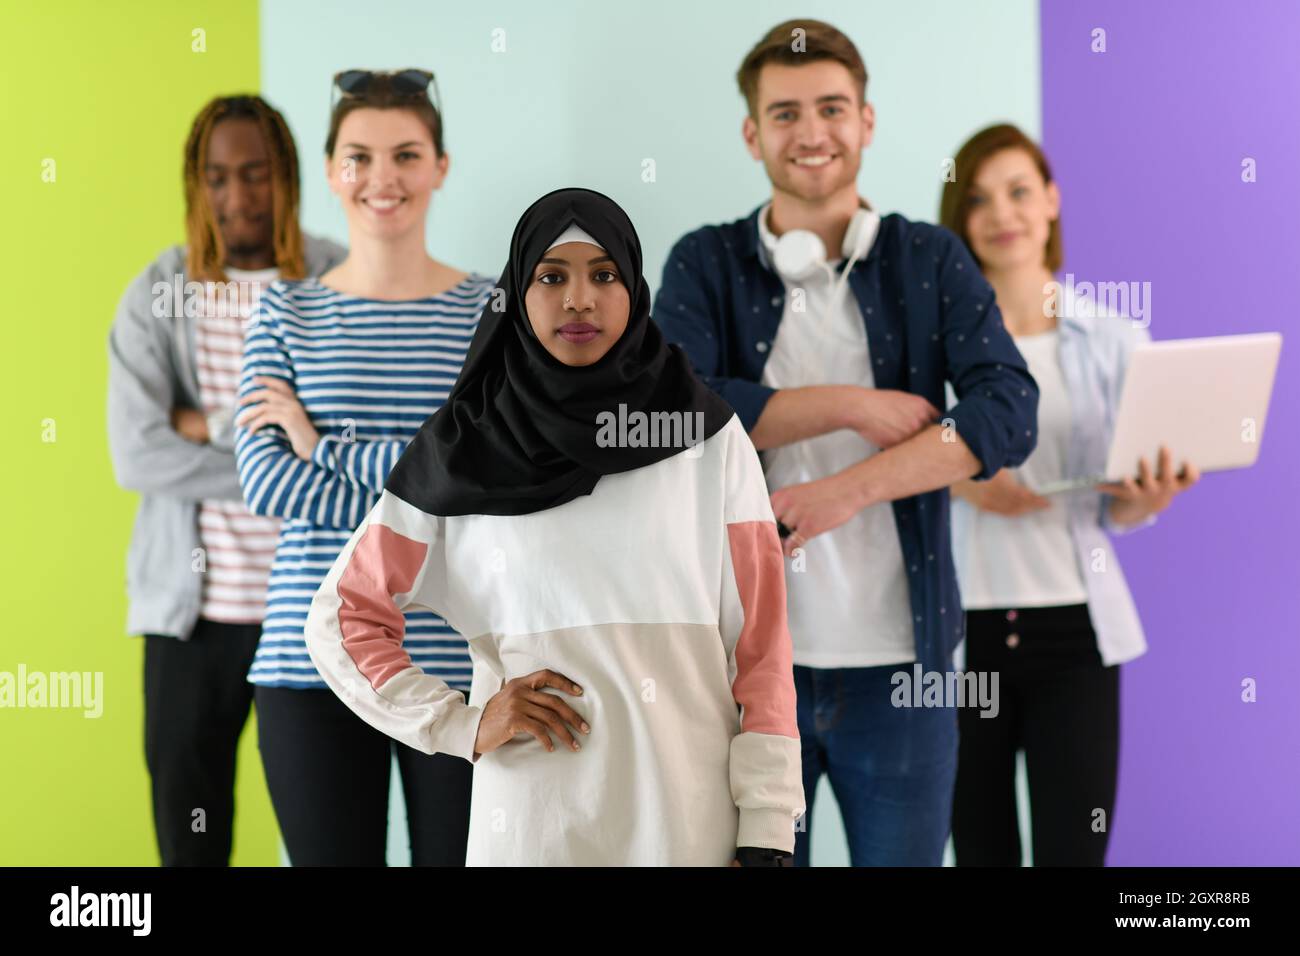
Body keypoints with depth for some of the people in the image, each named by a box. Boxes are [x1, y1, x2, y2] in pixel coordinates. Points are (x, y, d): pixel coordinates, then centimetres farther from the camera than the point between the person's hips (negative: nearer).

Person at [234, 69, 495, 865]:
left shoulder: (492, 311, 2)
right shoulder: (286, 313, 6)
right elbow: (264, 479, -6)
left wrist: (324, 445, -9)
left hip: (456, 665, -1)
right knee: (332, 857, 9)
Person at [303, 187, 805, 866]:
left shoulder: (710, 439, 2)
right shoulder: (463, 449, 2)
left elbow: (761, 644, -1)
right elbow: (342, 618, 5)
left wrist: (767, 838, -7)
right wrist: (462, 725, -6)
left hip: (694, 815, 0)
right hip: (531, 820, 0)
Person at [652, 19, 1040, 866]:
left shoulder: (932, 262, 4)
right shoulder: (706, 265, 3)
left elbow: (1009, 412, -10)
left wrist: (848, 488, -20)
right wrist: (853, 405, -14)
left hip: (901, 657, 0)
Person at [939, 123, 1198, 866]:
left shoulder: (1115, 340, 5)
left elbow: (1119, 509, 7)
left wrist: (1148, 499, -15)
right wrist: (957, 479, -17)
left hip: (1075, 626, 0)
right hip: (960, 627, 0)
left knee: (1074, 848, -3)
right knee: (980, 847, 7)